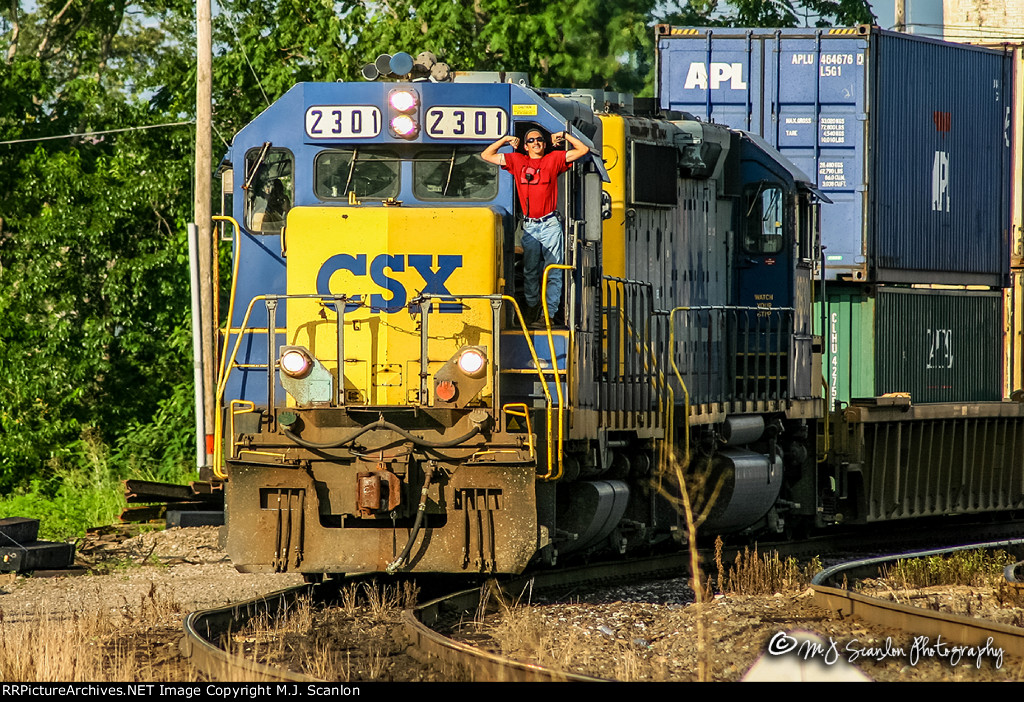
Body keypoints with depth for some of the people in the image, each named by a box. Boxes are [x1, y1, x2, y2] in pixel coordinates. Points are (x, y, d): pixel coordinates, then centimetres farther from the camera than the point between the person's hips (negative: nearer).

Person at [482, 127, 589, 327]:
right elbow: (486, 155, 15)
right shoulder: (517, 161, 11)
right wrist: (505, 140, 12)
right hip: (529, 226, 2)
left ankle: (550, 312, -4)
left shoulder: (554, 159, 7)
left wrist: (564, 136, 6)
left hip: (550, 225, -2)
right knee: (530, 272, 6)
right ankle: (531, 310, 17)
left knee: (553, 273, -4)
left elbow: (583, 150, 7)